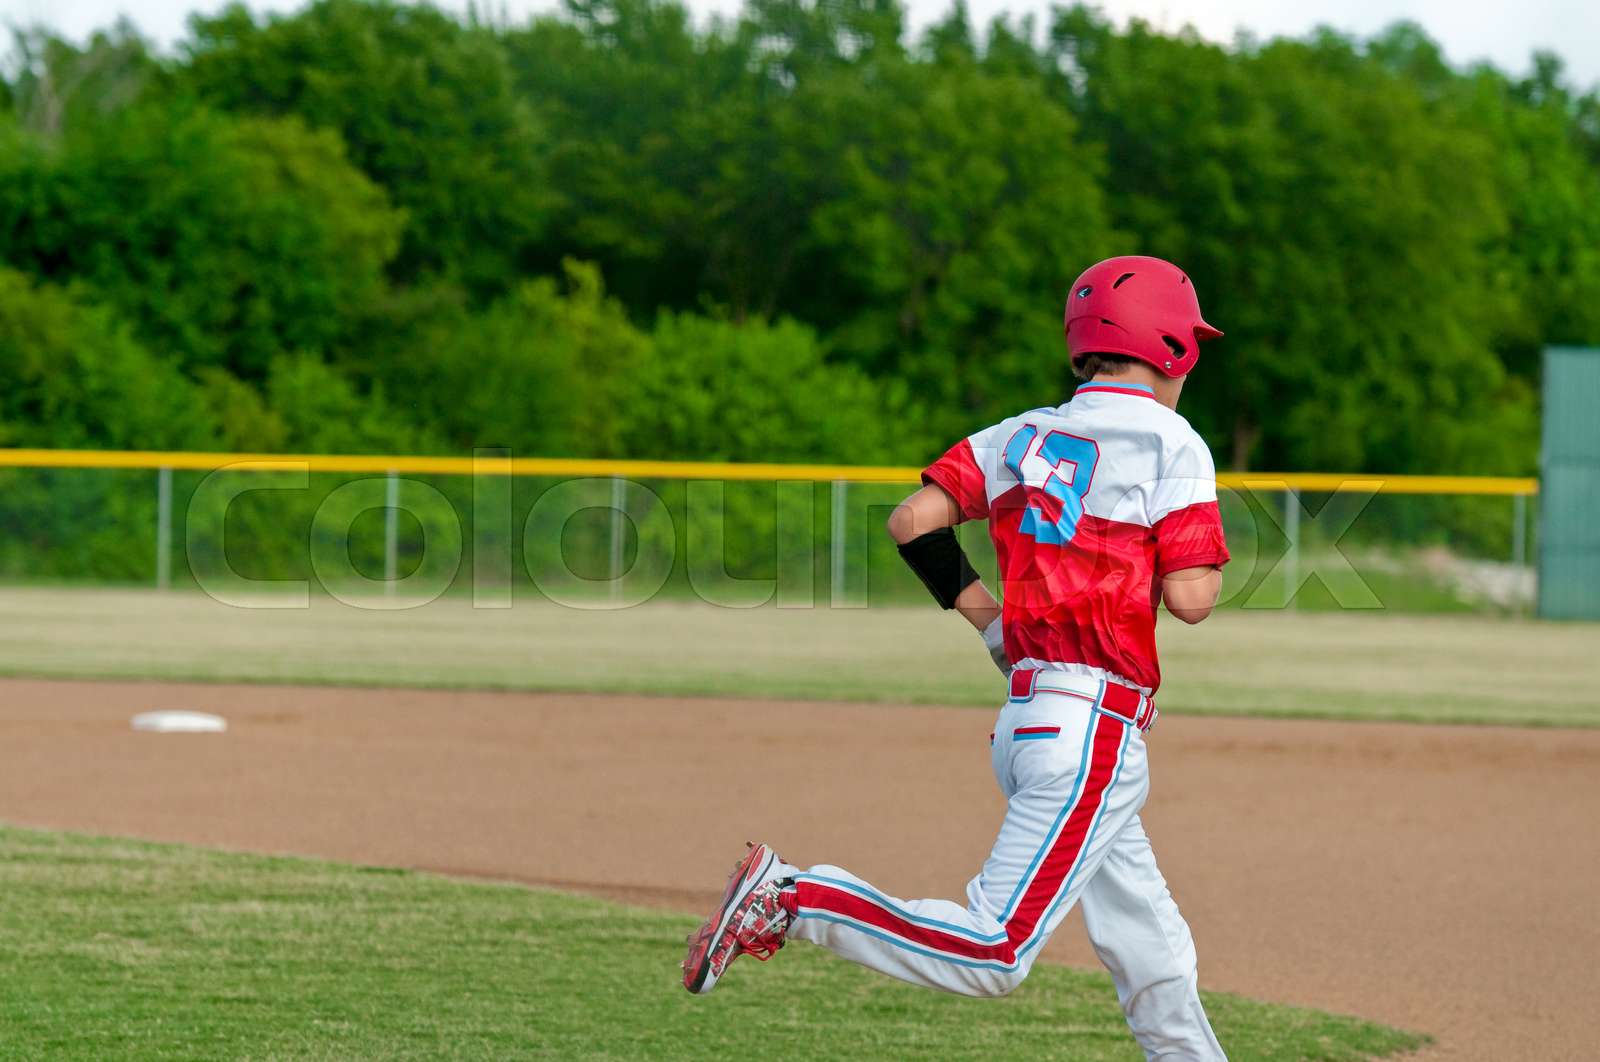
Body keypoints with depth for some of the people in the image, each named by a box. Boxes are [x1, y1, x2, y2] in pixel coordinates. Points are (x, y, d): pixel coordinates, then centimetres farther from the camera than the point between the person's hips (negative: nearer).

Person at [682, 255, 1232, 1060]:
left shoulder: (1023, 436, 12)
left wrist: (973, 604, 13)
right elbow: (1190, 598, -13)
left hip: (1027, 718, 9)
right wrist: (1203, 546, 8)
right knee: (993, 953, -12)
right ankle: (793, 900, -17)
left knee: (1155, 964, 13)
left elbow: (913, 520, 3)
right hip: (1094, 728, -9)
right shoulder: (1170, 443, -7)